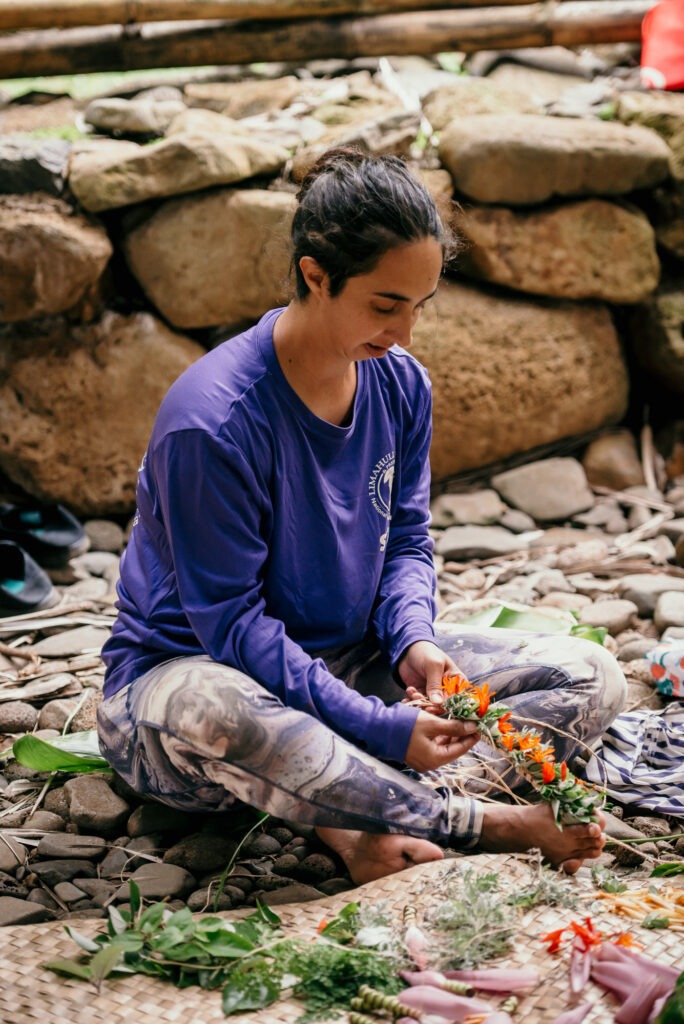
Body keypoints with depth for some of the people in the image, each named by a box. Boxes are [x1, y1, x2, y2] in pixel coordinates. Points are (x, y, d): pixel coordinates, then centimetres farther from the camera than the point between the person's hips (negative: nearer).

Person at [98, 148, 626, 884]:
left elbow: (406, 540, 6)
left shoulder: (400, 384, -2)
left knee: (592, 681, -10)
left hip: (346, 666, 6)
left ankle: (349, 811, -25)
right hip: (194, 670, -6)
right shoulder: (213, 420, -24)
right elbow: (232, 622, -23)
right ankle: (488, 823, -29)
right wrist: (381, 728, -28)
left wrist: (413, 640, -16)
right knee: (209, 713, -45)